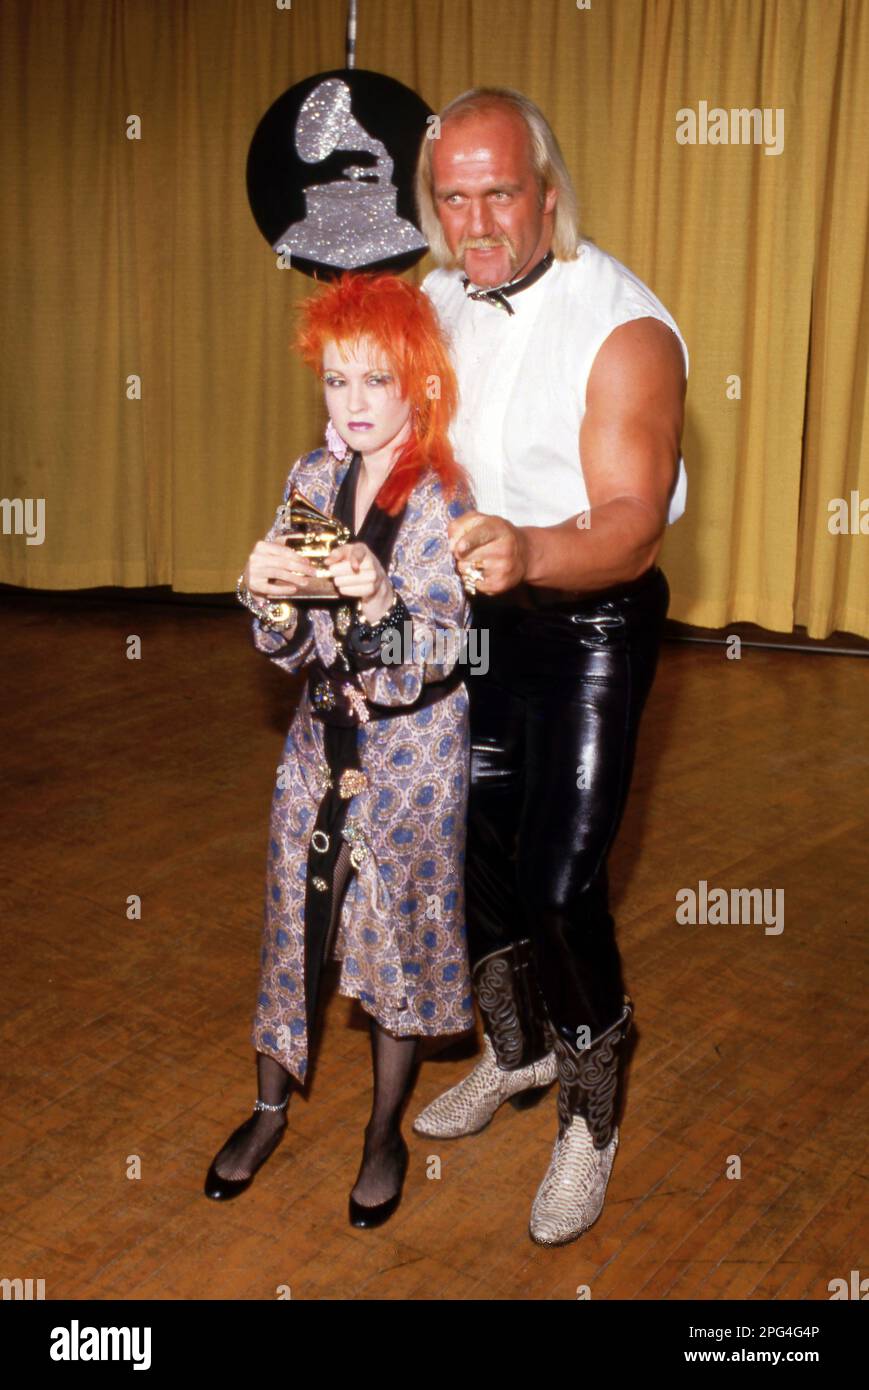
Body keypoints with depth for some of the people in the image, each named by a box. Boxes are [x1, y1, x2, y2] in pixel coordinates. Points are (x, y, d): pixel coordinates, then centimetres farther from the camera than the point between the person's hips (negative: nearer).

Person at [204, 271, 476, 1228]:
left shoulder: (445, 499, -14)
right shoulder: (311, 479, 0)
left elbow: (440, 655, -19)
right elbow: (289, 647, 2)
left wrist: (378, 597, -37)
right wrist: (268, 592, -20)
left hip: (413, 750, -4)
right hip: (322, 735, 4)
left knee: (398, 932, 7)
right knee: (296, 917, 13)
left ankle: (385, 1134, 28)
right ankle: (271, 1105, 35)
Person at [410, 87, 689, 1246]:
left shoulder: (625, 329, -21)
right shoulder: (435, 304, 1)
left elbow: (632, 526, -29)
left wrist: (529, 551, -48)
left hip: (591, 621, -6)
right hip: (476, 614, 7)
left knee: (559, 883, -10)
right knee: (471, 847, 16)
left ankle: (593, 1115, 18)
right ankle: (517, 1049, 42)